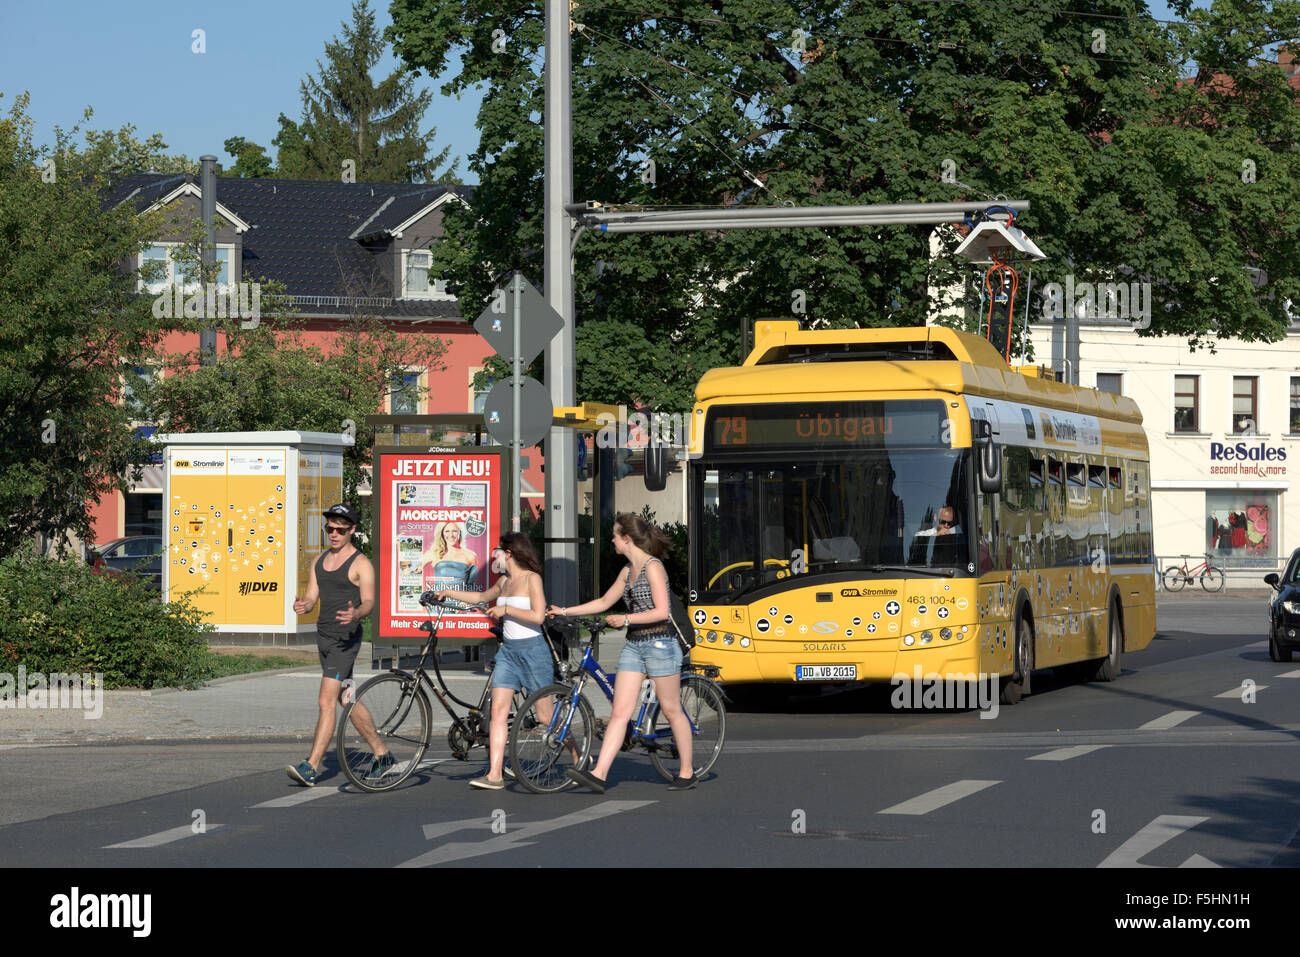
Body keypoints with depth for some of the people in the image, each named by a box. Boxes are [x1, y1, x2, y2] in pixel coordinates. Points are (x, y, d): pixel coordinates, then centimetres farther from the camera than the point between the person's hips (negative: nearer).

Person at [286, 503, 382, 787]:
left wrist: (357, 614, -39)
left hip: (345, 638, -8)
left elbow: (369, 601, -16)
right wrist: (303, 605, -13)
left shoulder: (360, 564, -7)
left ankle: (311, 767, -20)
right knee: (348, 700, 15)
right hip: (324, 636, 8)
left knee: (326, 701, -15)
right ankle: (382, 755, 27)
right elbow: (312, 597, 11)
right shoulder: (320, 562, 15)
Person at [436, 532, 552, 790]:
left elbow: (538, 616, -19)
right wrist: (449, 593, 33)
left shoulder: (532, 578, -8)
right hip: (508, 650, 7)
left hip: (532, 650, -7)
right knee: (498, 710, -6)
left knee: (546, 714, -1)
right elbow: (482, 597, 33)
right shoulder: (504, 582, 13)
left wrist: (505, 609, -15)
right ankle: (495, 774, -11)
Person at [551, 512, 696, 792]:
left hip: (660, 645, -8)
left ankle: (687, 772, 16)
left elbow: (661, 611, -19)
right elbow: (604, 602, 23)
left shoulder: (653, 567, -13)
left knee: (672, 710, 4)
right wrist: (564, 611, 22)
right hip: (634, 645, 8)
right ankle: (599, 774, -10)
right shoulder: (628, 570, 13)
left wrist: (626, 619, -15)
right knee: (619, 712, -2)